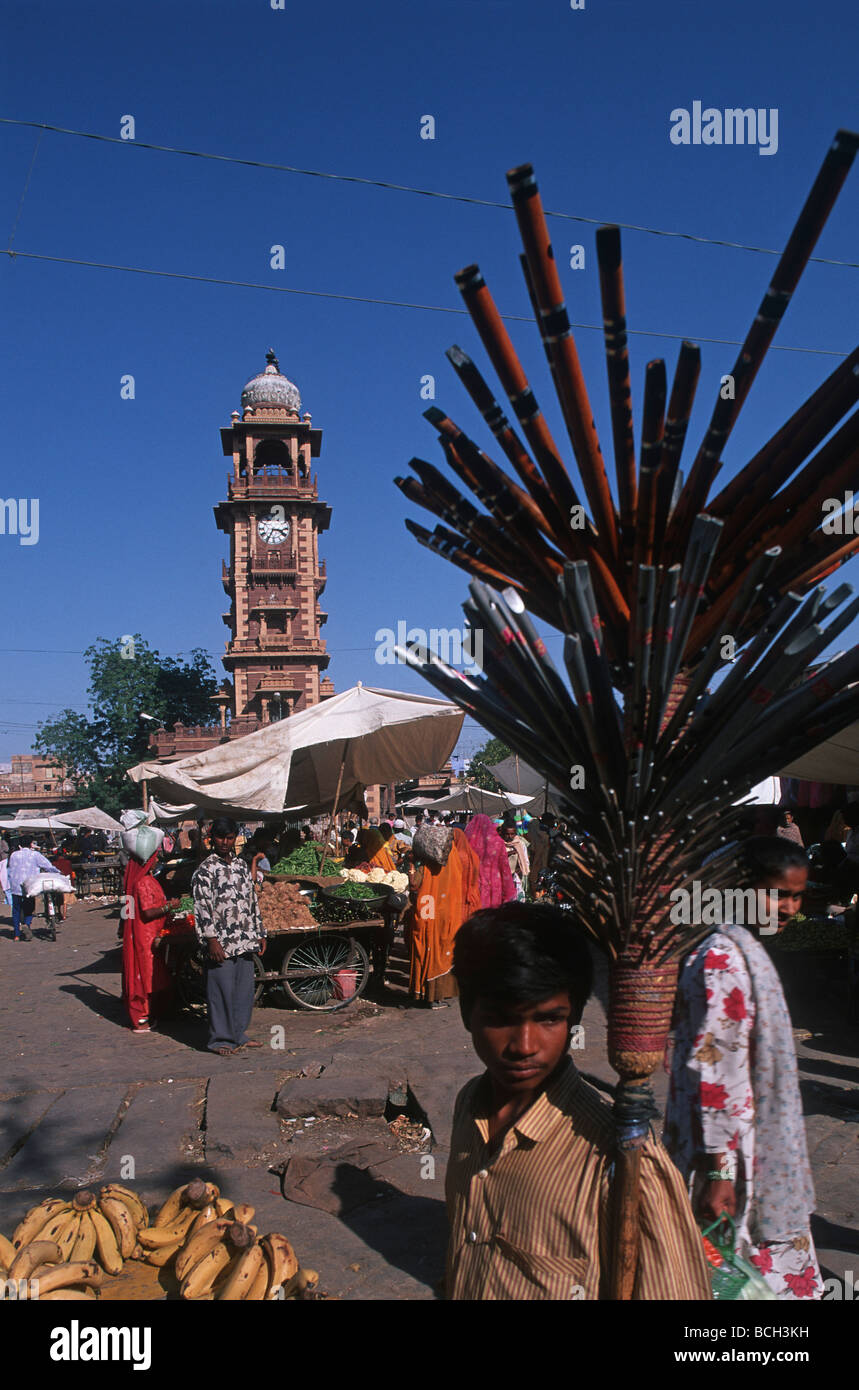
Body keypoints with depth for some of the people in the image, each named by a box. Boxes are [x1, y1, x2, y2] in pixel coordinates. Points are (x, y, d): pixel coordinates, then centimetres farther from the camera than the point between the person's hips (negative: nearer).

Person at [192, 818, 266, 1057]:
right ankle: (221, 1039, 11)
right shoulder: (205, 870, -7)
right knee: (221, 991, -1)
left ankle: (239, 1034, 24)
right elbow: (203, 908, -12)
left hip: (245, 940, 6)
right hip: (221, 943, -6)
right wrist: (212, 940, -17)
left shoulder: (241, 865, 13)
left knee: (244, 989, 11)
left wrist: (259, 933, 16)